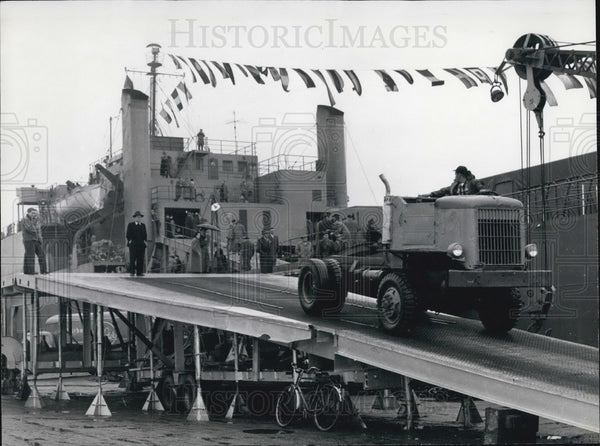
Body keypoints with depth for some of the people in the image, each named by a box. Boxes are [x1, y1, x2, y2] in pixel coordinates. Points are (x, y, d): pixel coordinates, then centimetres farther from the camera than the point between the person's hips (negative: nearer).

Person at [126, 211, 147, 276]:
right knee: (132, 258, -6)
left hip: (141, 245, 4)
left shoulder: (143, 225, 19)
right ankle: (131, 272, -5)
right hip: (133, 244, -4)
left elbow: (145, 234, 20)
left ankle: (139, 272, -1)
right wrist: (130, 240, -7)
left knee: (140, 259, -1)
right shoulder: (130, 225, 7)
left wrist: (145, 241, 6)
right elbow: (128, 234, 4)